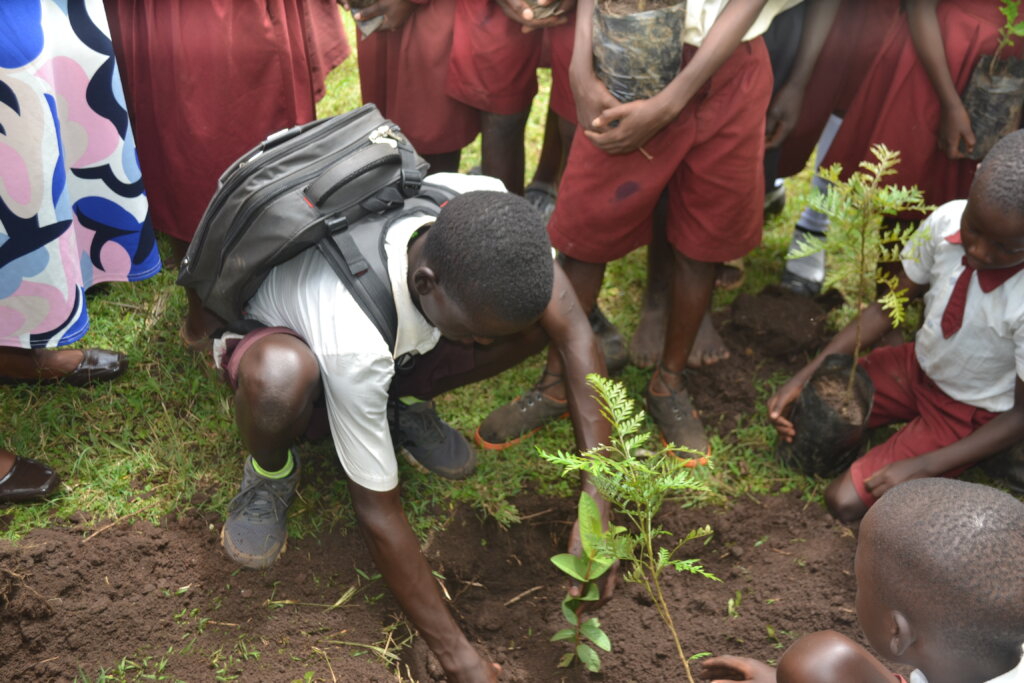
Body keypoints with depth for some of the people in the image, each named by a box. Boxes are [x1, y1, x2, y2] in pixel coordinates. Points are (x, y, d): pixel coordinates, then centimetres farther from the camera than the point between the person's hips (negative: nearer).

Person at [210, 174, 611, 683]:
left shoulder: (480, 213, -33)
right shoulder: (355, 341, -43)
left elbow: (575, 334, -26)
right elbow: (377, 511, -33)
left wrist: (595, 515, -32)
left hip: (400, 344, 4)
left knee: (543, 314, -20)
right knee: (280, 376, -43)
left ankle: (403, 402, 5)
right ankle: (271, 473, -6)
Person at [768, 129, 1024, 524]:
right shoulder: (946, 222, -22)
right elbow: (891, 306, -6)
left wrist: (924, 468, -25)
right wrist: (807, 374, -14)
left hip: (970, 414, -5)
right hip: (915, 365, 5)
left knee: (846, 503, -17)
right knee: (794, 411, -6)